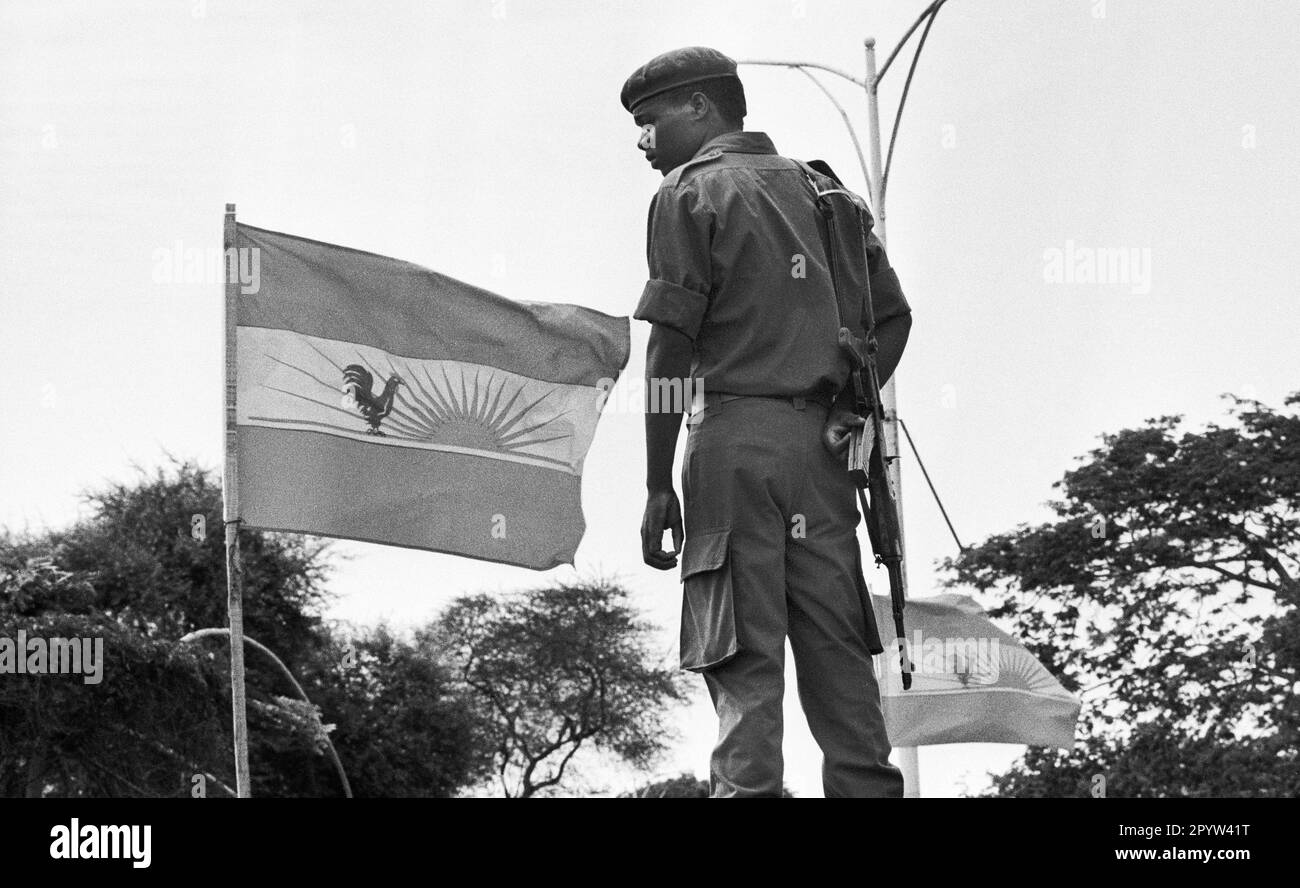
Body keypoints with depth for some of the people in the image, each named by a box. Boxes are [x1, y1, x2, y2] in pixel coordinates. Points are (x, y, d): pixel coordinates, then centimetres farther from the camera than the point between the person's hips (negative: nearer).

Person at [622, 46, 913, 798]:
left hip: (735, 433, -5)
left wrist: (658, 484, -6)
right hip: (820, 444, 5)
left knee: (742, 657, -8)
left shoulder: (691, 192, 1)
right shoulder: (813, 187, 20)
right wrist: (846, 406, 12)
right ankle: (868, 786, -1)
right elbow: (893, 312, 15)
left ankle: (749, 790, -16)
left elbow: (671, 345, -6)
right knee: (836, 647, 4)